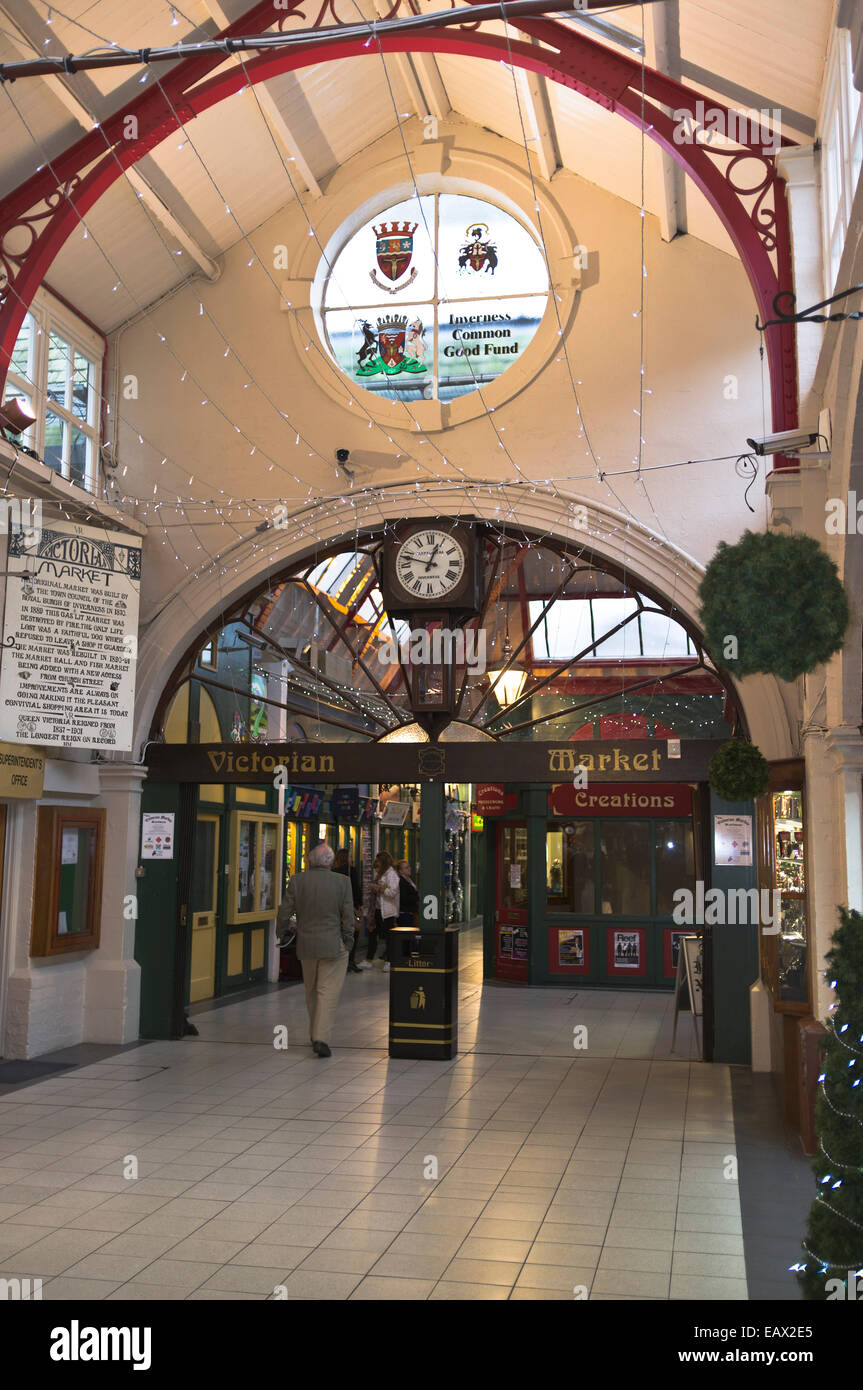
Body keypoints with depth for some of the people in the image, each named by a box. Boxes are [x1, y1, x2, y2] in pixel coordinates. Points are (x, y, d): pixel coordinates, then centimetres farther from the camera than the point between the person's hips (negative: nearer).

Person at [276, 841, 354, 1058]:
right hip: (333, 945, -3)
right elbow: (348, 916, -5)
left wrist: (282, 934, 16)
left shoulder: (297, 881, -4)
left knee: (311, 991, 17)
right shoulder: (342, 882, -8)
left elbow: (285, 912, -1)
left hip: (306, 945, 3)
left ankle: (316, 1034, 29)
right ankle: (321, 1038, -10)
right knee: (328, 991, -1)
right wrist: (348, 942, 6)